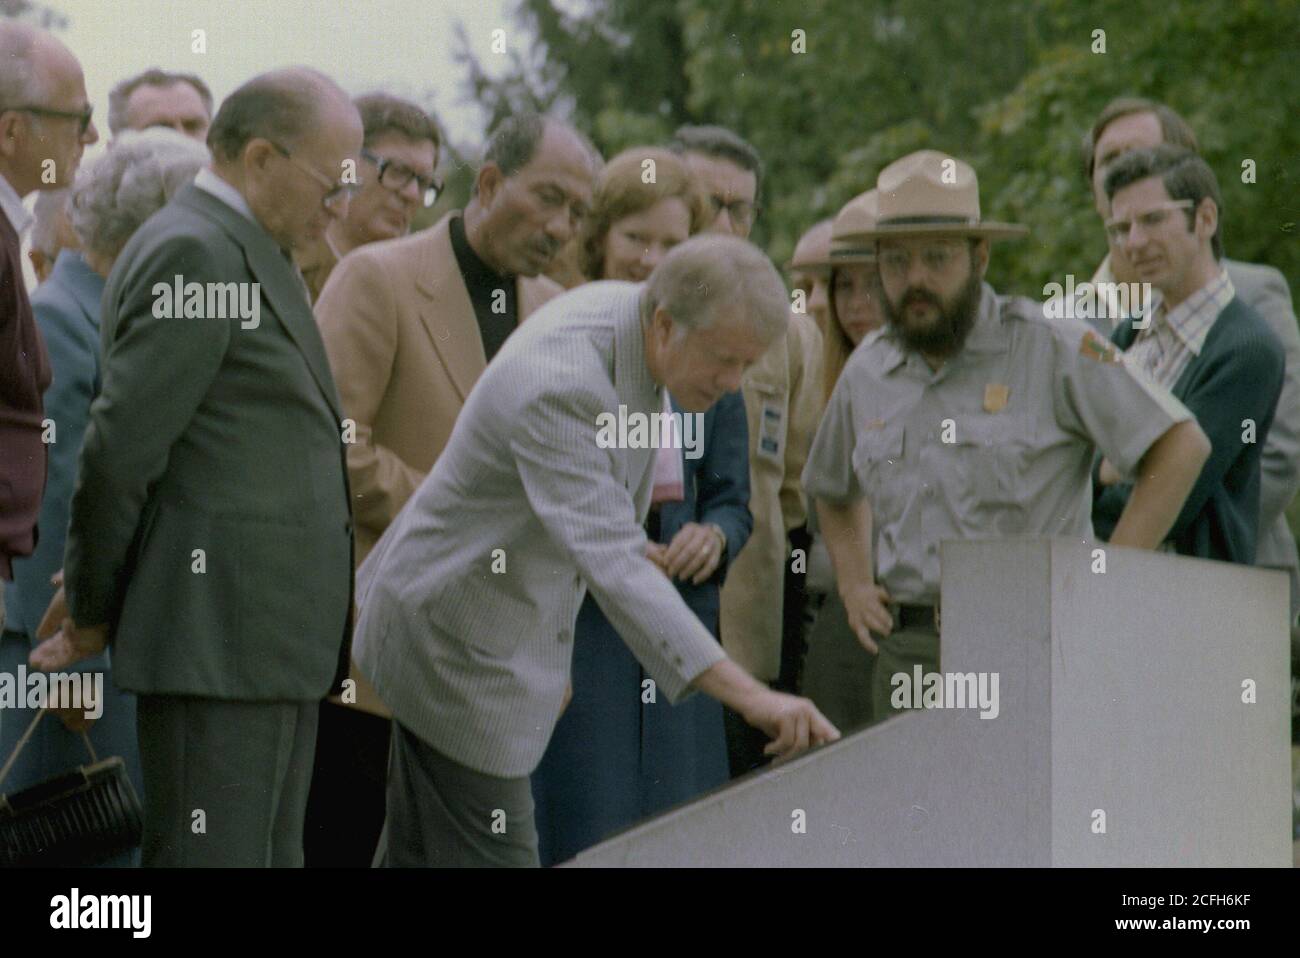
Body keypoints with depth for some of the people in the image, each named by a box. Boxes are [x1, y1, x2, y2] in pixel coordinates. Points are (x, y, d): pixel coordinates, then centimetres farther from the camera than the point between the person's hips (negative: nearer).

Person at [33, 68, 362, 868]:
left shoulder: (256, 258, 20)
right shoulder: (193, 255, -14)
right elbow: (121, 447, -15)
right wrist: (93, 613, -6)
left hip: (276, 639, 10)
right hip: (216, 633, -10)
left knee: (271, 853, 11)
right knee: (214, 854, -9)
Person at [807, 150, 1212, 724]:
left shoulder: (1054, 349, -3)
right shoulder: (866, 372, 13)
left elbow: (1181, 445, -3)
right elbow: (832, 490, 33)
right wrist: (853, 584, 16)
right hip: (905, 651, 5)